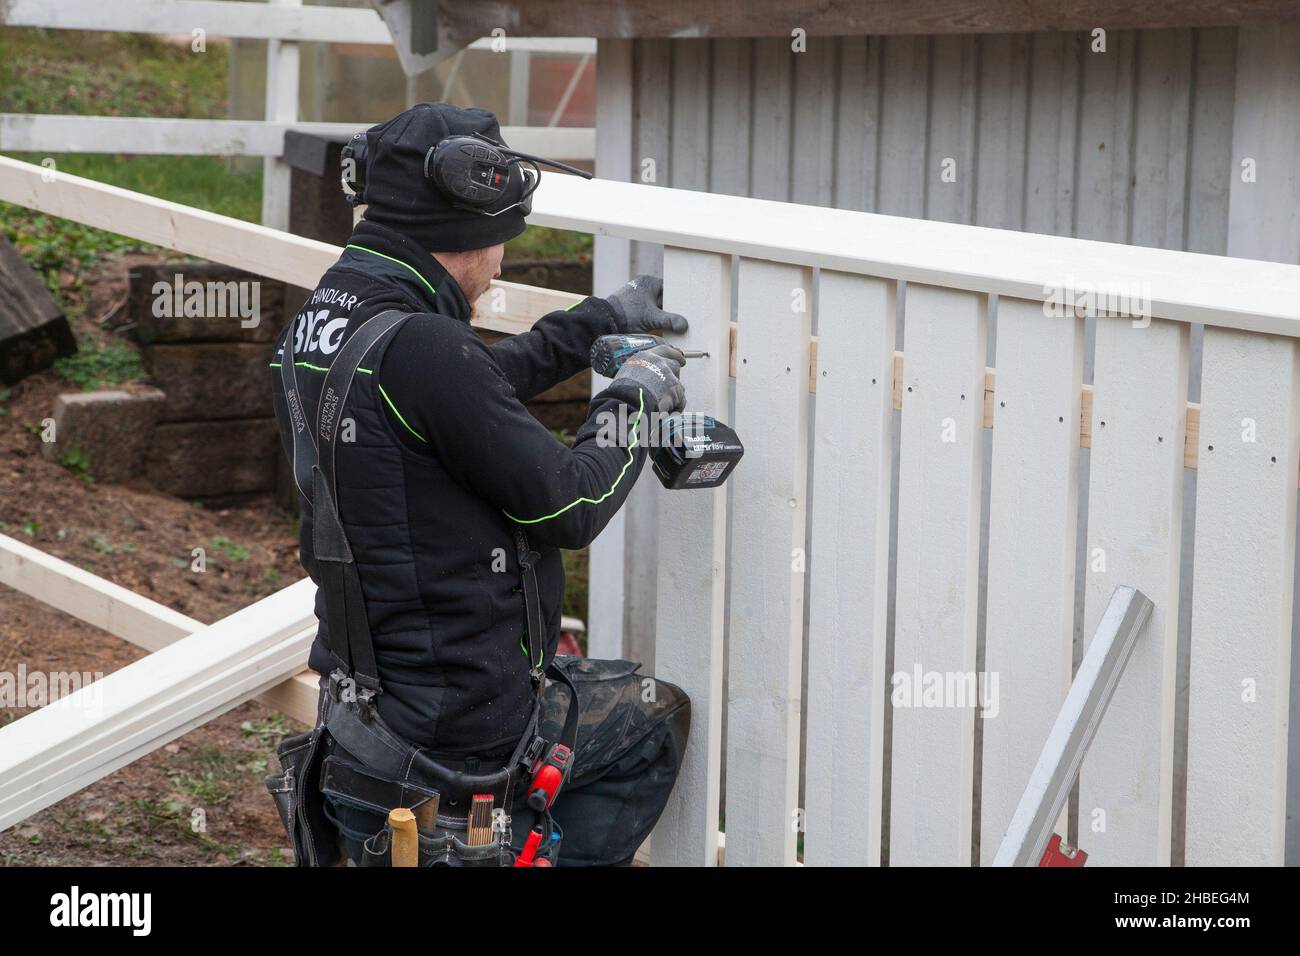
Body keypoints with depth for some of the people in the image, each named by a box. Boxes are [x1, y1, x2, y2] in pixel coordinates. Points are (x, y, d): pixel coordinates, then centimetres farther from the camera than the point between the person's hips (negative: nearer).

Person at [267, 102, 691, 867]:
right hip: (463, 728, -8)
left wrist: (602, 320, 26)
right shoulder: (420, 350, -25)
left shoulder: (315, 327, 4)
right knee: (659, 719, 18)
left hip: (362, 684, 9)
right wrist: (633, 401, -1)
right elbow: (570, 507, -18)